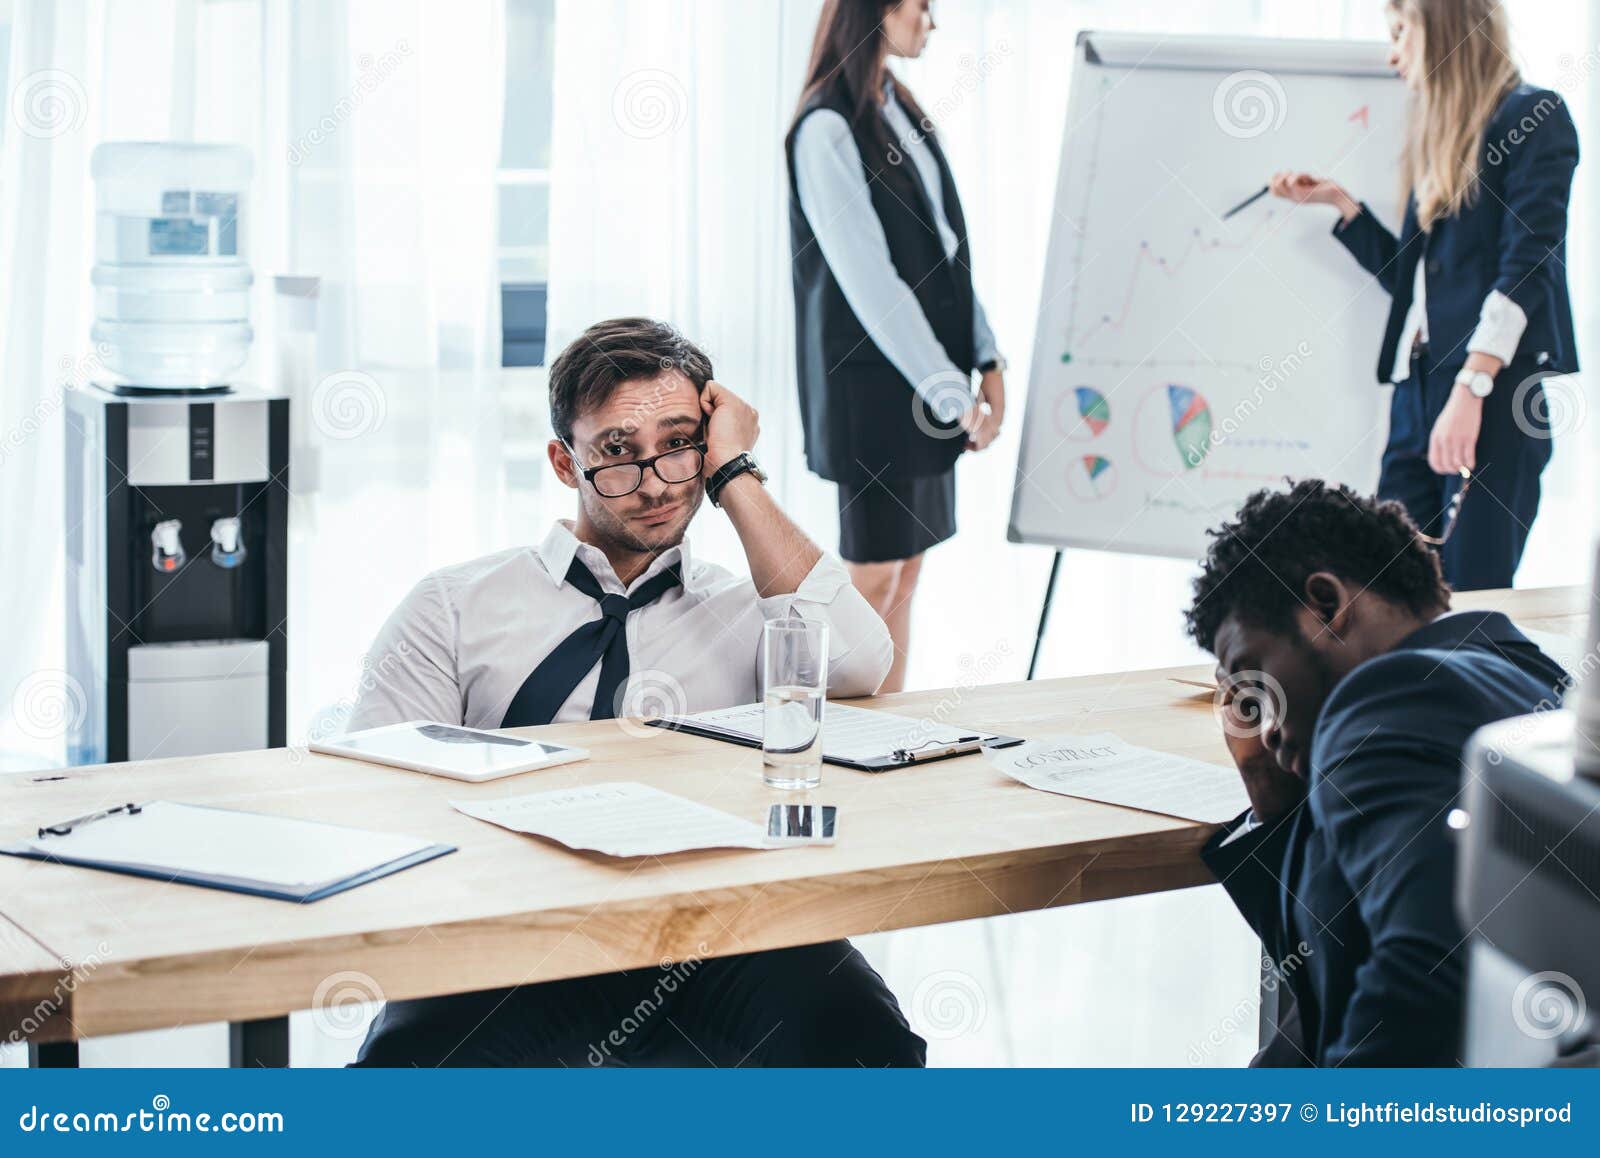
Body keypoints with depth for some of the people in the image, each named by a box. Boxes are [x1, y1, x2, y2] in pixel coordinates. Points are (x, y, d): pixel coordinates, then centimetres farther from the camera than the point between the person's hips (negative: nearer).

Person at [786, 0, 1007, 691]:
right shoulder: (827, 130, -15)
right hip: (873, 382, -8)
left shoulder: (900, 110, 12)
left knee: (906, 576, 10)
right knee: (873, 578, -3)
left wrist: (985, 360, 9)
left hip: (929, 377, 8)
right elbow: (869, 281, -19)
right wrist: (950, 392, -19)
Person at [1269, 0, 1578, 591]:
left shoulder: (1531, 117, -1)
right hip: (1417, 387, 8)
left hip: (1495, 388, -8)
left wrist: (1470, 388, -22)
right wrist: (1340, 202, 23)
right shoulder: (1439, 137, 24)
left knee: (1471, 603, -13)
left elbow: (1527, 267, -13)